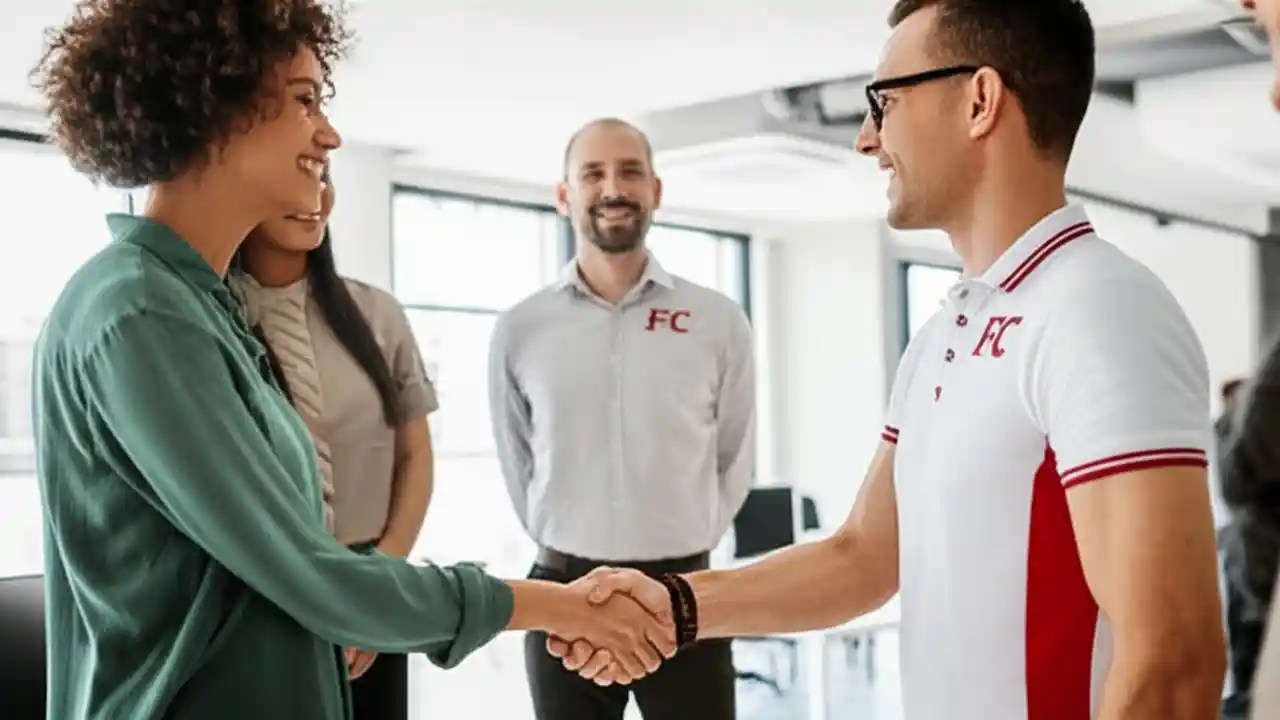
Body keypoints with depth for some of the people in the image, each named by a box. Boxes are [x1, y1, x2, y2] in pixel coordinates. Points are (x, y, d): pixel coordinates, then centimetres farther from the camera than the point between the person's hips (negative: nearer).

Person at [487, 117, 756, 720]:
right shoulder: (519, 329, 0)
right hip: (562, 594, 1)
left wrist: (683, 547, 7)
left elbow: (735, 460, 7)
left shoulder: (718, 320, -2)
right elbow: (517, 463, 11)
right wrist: (565, 543, 10)